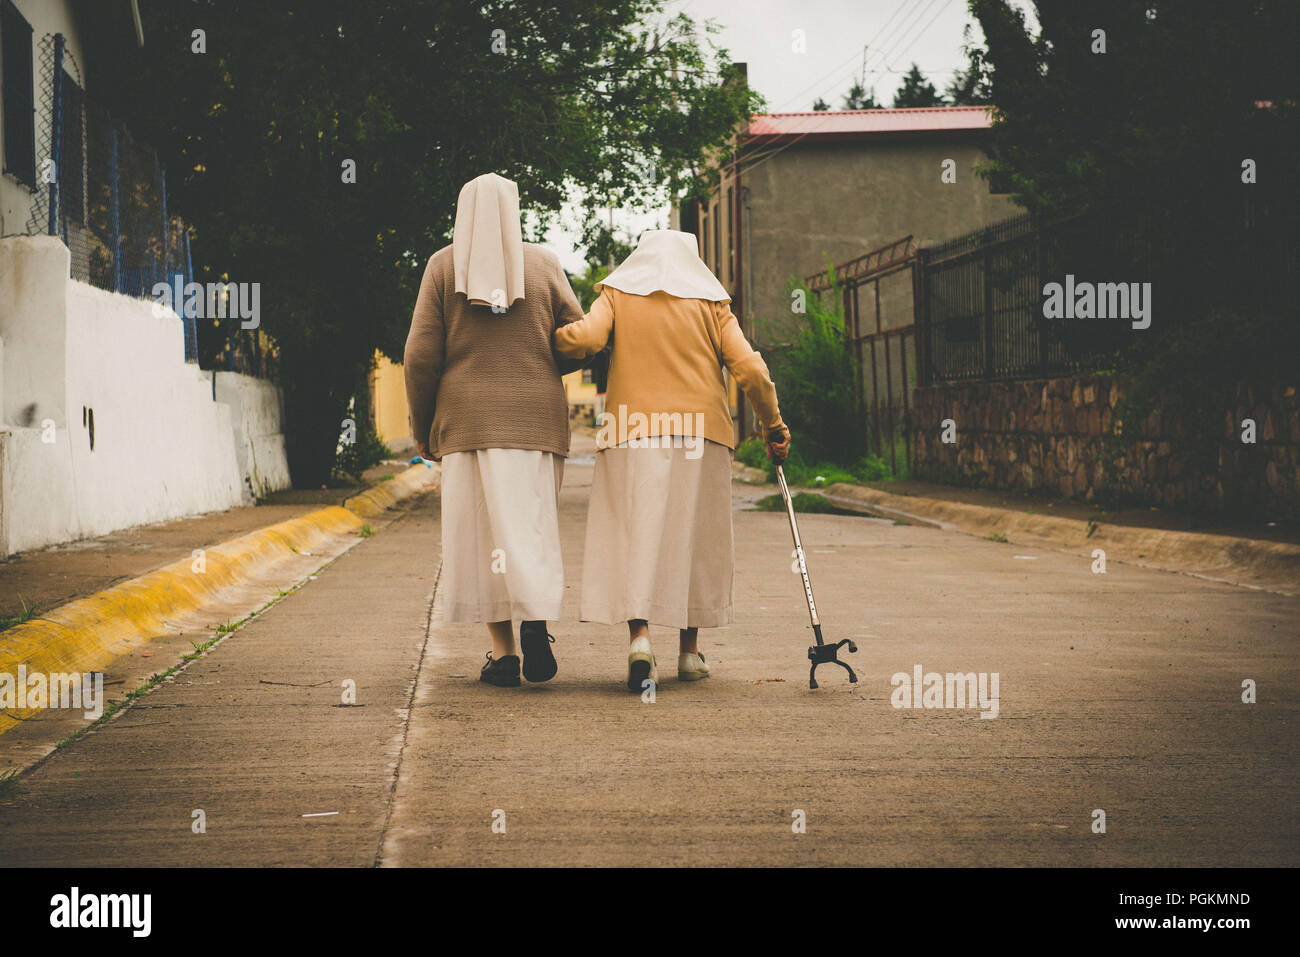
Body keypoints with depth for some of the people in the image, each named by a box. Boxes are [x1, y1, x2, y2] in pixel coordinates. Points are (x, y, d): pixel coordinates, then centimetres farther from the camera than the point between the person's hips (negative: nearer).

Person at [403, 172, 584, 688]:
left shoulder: (443, 266, 2)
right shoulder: (544, 265, 4)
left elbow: (421, 355, -2)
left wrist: (421, 427, 8)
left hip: (467, 417, 0)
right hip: (536, 415, 0)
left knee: (480, 530, 4)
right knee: (532, 524, 5)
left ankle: (502, 650, 1)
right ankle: (536, 619, -19)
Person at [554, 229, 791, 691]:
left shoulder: (617, 295, 9)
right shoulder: (711, 303, 11)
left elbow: (584, 339, -11)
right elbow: (749, 369, 1)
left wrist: (551, 338, 9)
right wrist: (774, 427, 8)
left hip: (633, 433, -1)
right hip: (701, 433, 1)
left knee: (635, 534, -4)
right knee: (694, 539, 10)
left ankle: (639, 636, -23)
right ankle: (690, 651, 14)